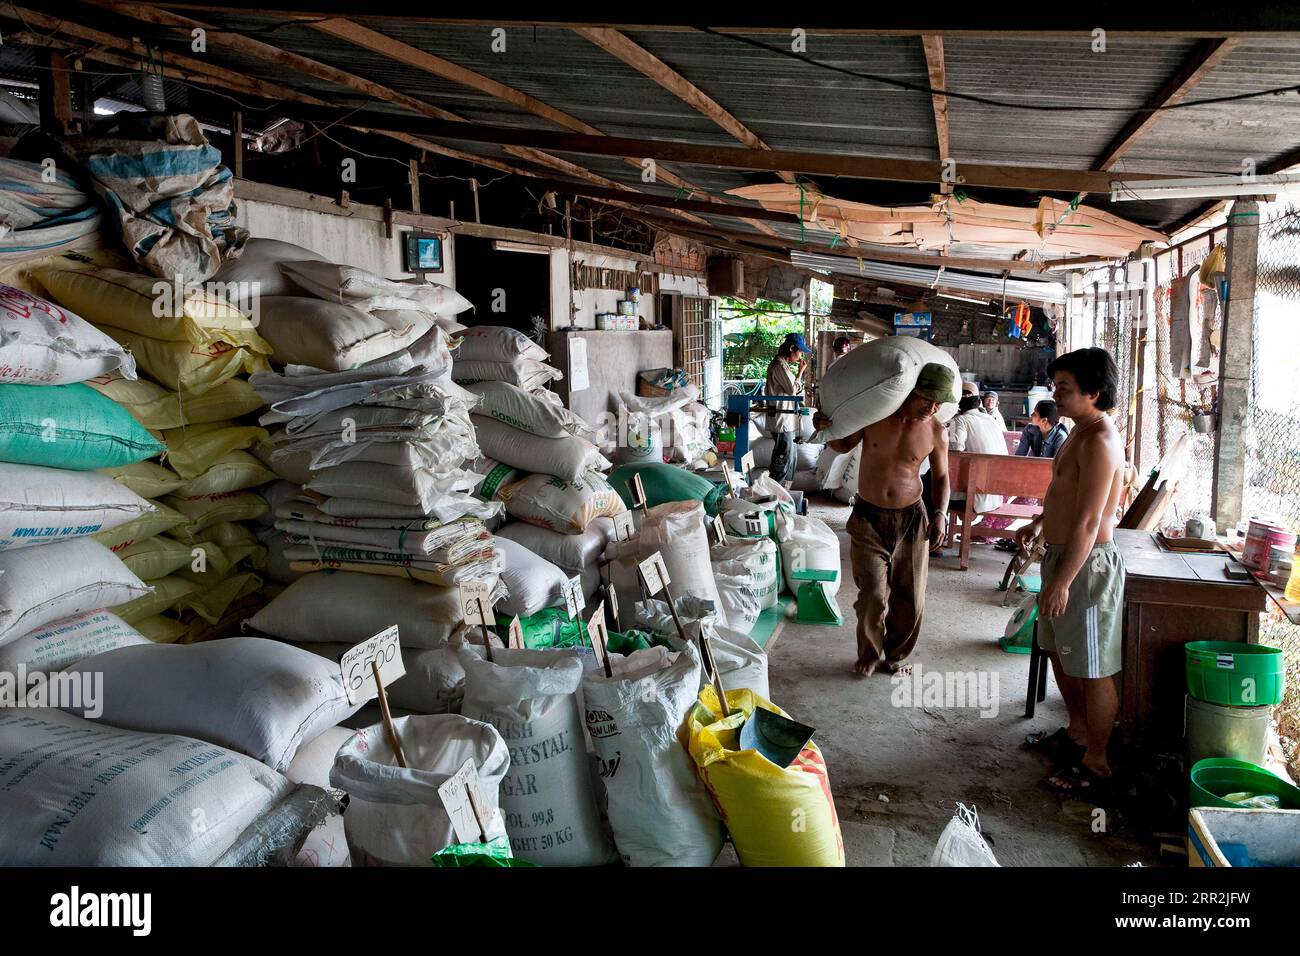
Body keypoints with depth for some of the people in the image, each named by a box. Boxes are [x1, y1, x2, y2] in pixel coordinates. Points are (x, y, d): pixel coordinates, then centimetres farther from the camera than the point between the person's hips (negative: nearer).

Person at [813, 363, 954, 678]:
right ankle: (870, 654, 19)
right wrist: (827, 430, -14)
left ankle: (896, 654, 30)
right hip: (869, 517, -1)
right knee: (873, 595, -7)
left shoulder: (936, 432, -7)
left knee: (911, 598, 6)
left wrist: (940, 514, -6)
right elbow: (844, 446, 7)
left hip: (911, 519, 1)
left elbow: (940, 476, 8)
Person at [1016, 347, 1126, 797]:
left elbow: (1088, 521, -26)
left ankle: (1095, 763, 14)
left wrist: (1062, 582, -25)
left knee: (1092, 669, 2)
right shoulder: (1081, 431, 10)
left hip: (1087, 562, -11)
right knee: (1059, 649, 23)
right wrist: (1038, 522, 29)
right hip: (1061, 553, 11)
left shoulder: (1099, 441, -22)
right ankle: (1077, 731, 41)